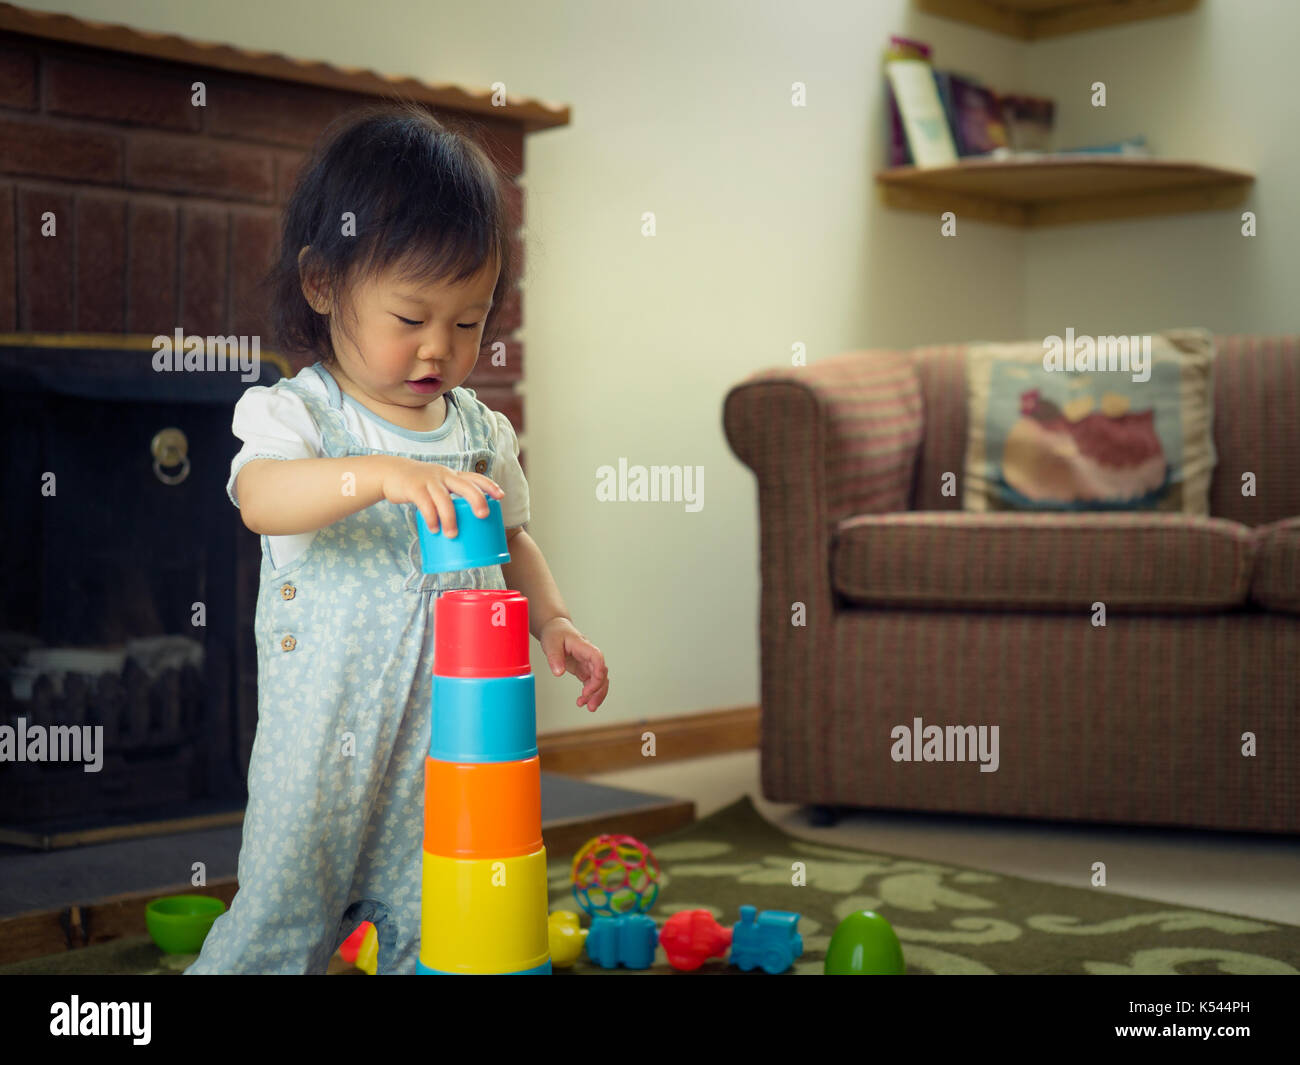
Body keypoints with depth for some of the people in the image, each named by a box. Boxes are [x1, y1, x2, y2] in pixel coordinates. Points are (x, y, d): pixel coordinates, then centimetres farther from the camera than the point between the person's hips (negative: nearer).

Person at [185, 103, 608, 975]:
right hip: (322, 748, -4)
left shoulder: (481, 431, 7)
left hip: (452, 746, 4)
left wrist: (554, 622, 4)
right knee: (280, 925, 7)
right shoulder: (295, 412, -8)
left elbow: (512, 540, 20)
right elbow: (261, 496, -29)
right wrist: (381, 473, -44)